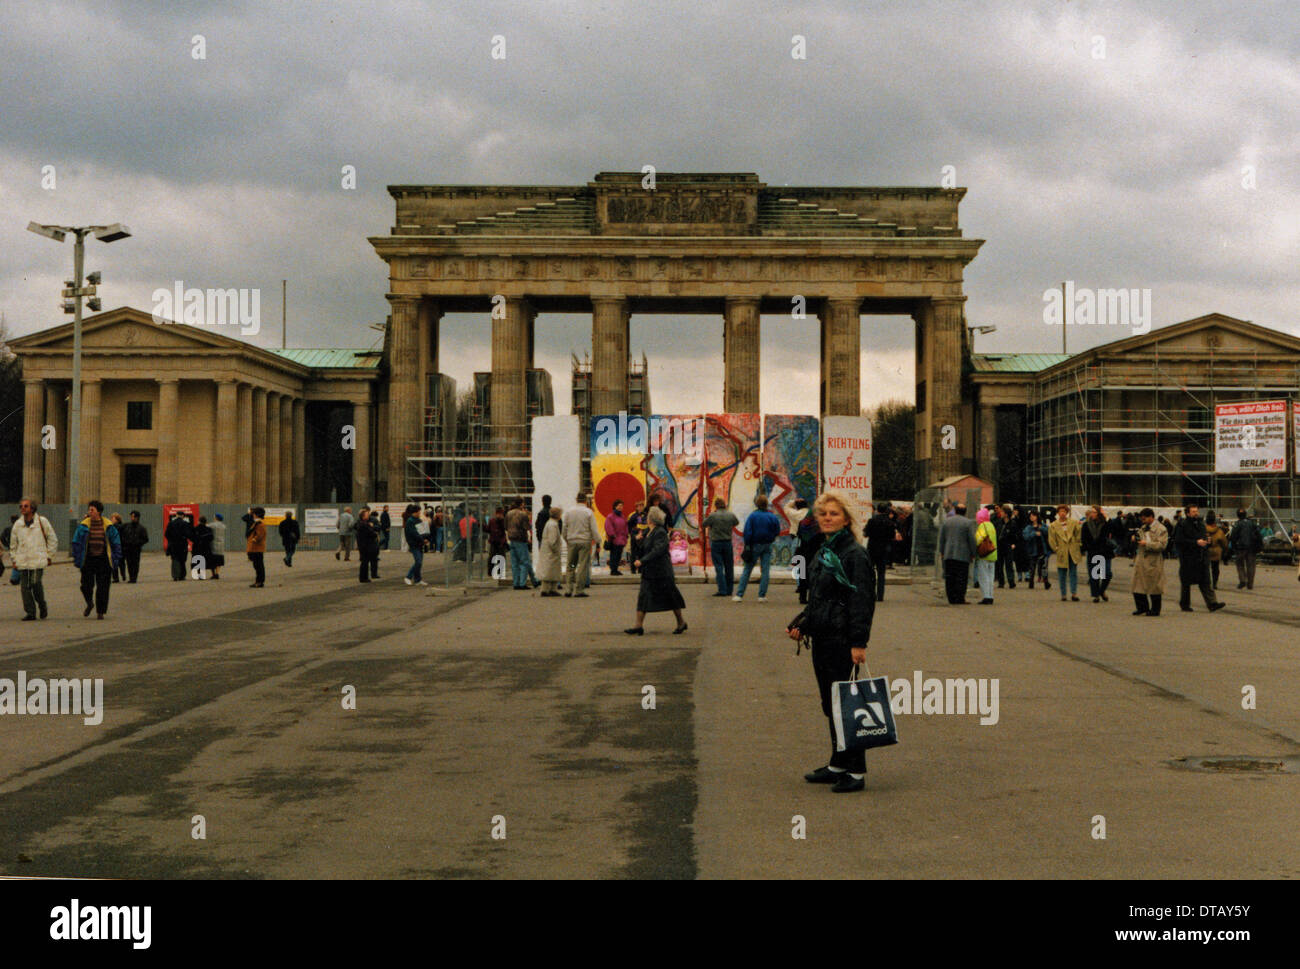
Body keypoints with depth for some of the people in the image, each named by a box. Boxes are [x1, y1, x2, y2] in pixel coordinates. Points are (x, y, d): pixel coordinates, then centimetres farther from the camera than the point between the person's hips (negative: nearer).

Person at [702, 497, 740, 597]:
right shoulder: (731, 515, -1)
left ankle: (722, 590, -9)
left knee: (719, 567, -2)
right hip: (728, 543, 3)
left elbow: (703, 525, 0)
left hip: (716, 543, -3)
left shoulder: (713, 516, -12)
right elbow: (737, 523, 19)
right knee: (729, 567, 11)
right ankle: (729, 589, 15)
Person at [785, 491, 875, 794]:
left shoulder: (854, 554, -11)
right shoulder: (822, 553, 15)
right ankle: (838, 764, 22)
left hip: (841, 640, -9)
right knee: (830, 704, 13)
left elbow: (862, 601, -16)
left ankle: (856, 771, 0)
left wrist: (858, 643, -22)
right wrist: (800, 625, 10)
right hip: (821, 638, 9)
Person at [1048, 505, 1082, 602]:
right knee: (1062, 575, 4)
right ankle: (1063, 595, 12)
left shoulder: (1074, 523, 6)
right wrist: (1056, 549, -3)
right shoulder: (1053, 526, 5)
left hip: (1073, 553, 0)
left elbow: (1079, 534, 7)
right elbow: (1051, 540, 5)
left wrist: (1079, 546, -1)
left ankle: (1074, 593, 1)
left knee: (1073, 574, -1)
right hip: (1062, 553, 0)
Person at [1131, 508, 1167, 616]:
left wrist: (1147, 544, -18)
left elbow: (1161, 545, -16)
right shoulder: (1142, 528, 17)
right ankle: (1142, 607, 18)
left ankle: (1155, 610, 10)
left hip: (1153, 562, -7)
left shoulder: (1161, 529, -6)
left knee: (1154, 586, 1)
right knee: (1138, 585, 6)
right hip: (1141, 560, 7)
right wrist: (1136, 539, 4)